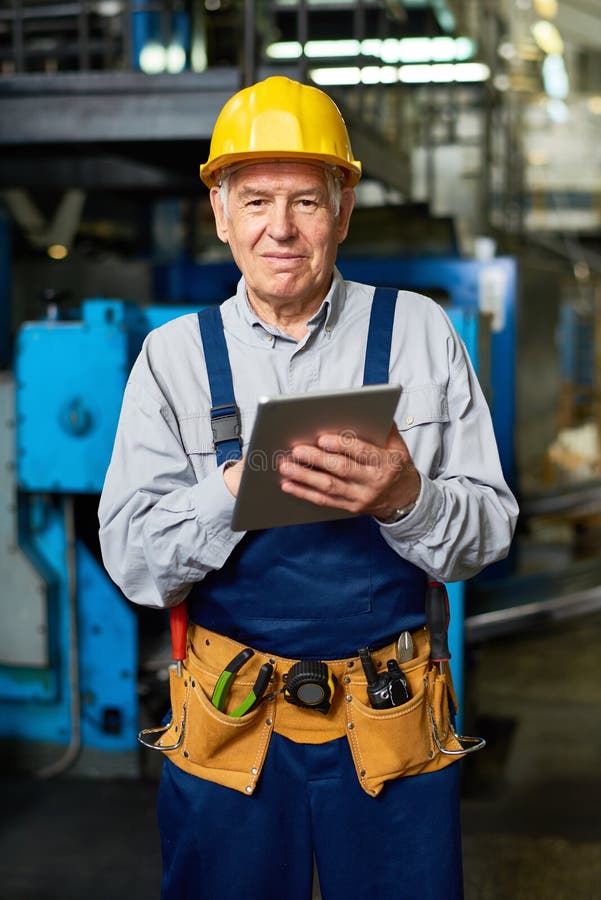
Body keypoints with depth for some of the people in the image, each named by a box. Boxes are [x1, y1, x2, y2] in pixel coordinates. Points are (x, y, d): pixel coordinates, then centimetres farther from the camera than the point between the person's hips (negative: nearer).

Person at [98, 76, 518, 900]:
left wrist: (407, 499, -22)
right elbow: (132, 562, -5)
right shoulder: (174, 355, 1)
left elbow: (491, 530, -1)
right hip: (230, 727, 0)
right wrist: (235, 491, -23)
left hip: (394, 731, 0)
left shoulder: (420, 332, 0)